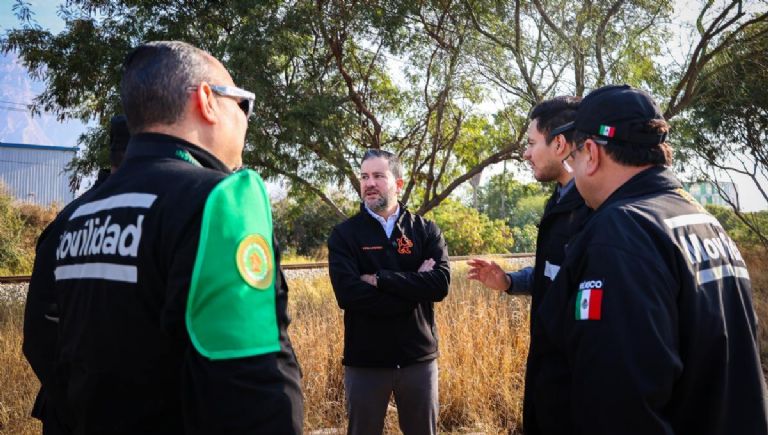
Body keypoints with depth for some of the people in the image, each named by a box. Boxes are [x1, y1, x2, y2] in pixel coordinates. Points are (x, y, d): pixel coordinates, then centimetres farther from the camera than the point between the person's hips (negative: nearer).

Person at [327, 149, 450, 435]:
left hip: (418, 357, 1)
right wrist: (414, 288, -15)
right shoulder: (344, 234, -2)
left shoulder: (426, 230, 2)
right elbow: (348, 293, -17)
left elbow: (440, 283, -13)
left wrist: (379, 279, -18)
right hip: (365, 361, -1)